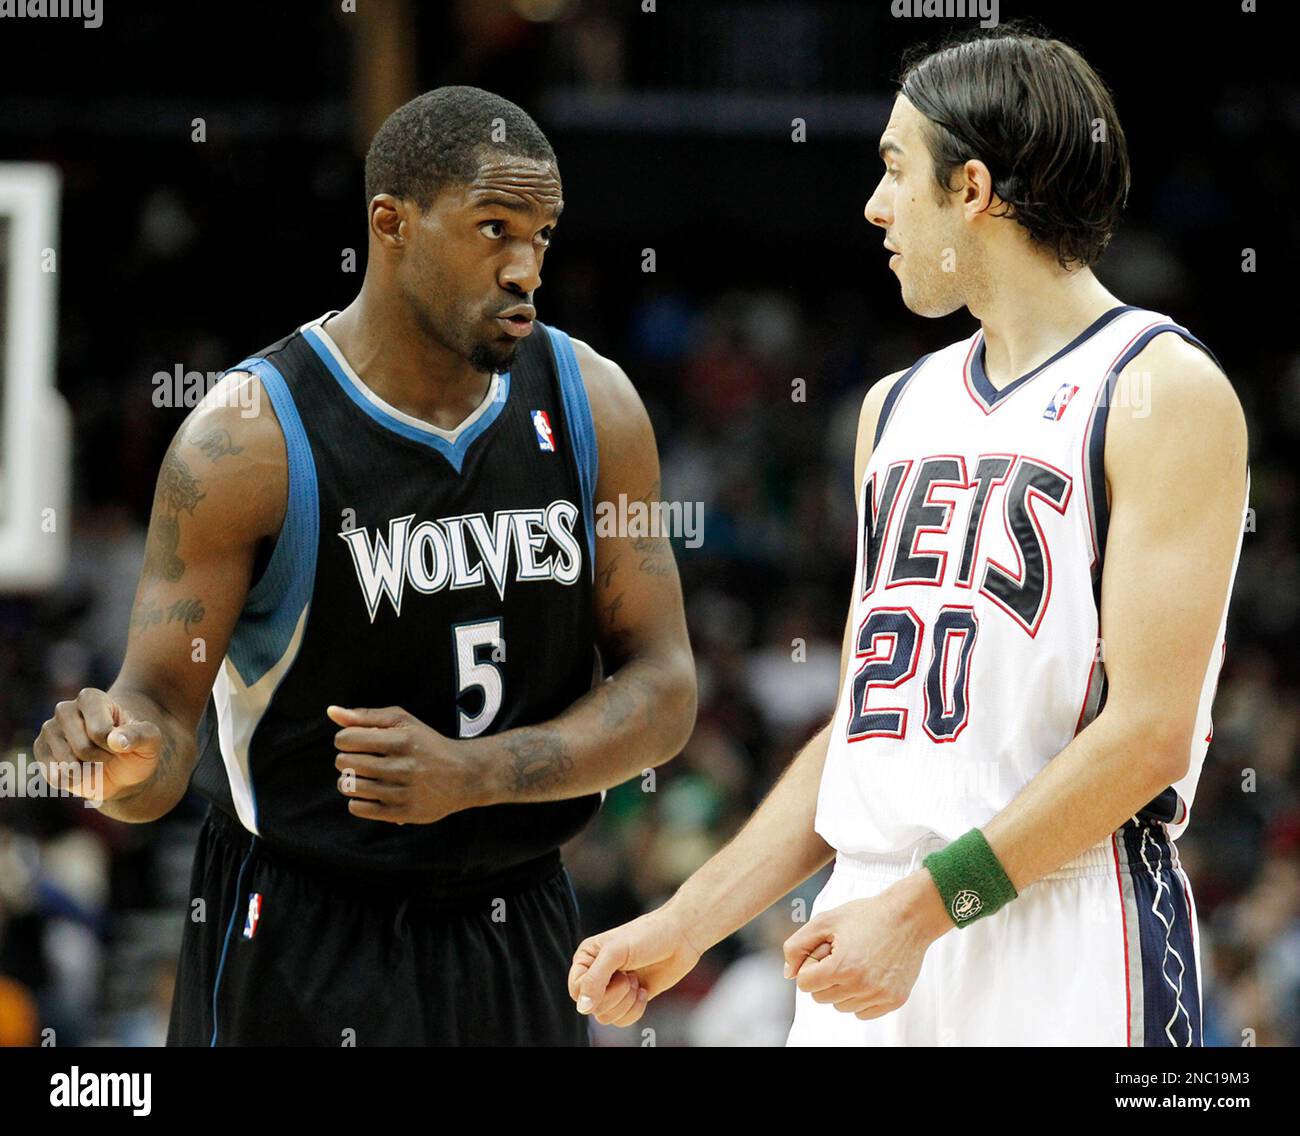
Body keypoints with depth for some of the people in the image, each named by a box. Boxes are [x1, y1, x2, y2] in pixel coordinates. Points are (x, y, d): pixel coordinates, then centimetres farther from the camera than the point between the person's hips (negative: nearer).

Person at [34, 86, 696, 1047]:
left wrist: (470, 776, -18)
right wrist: (130, 754, -37)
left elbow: (662, 689, -3)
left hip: (518, 930, 4)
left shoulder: (591, 406, -2)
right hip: (302, 943, -4)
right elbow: (163, 705, -13)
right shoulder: (249, 440, -14)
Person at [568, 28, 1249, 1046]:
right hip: (870, 938, 6)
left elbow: (1149, 732, -13)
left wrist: (922, 908, -17)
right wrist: (686, 924, 14)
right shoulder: (899, 408, 18)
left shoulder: (1163, 390, -5)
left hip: (1066, 960, -6)